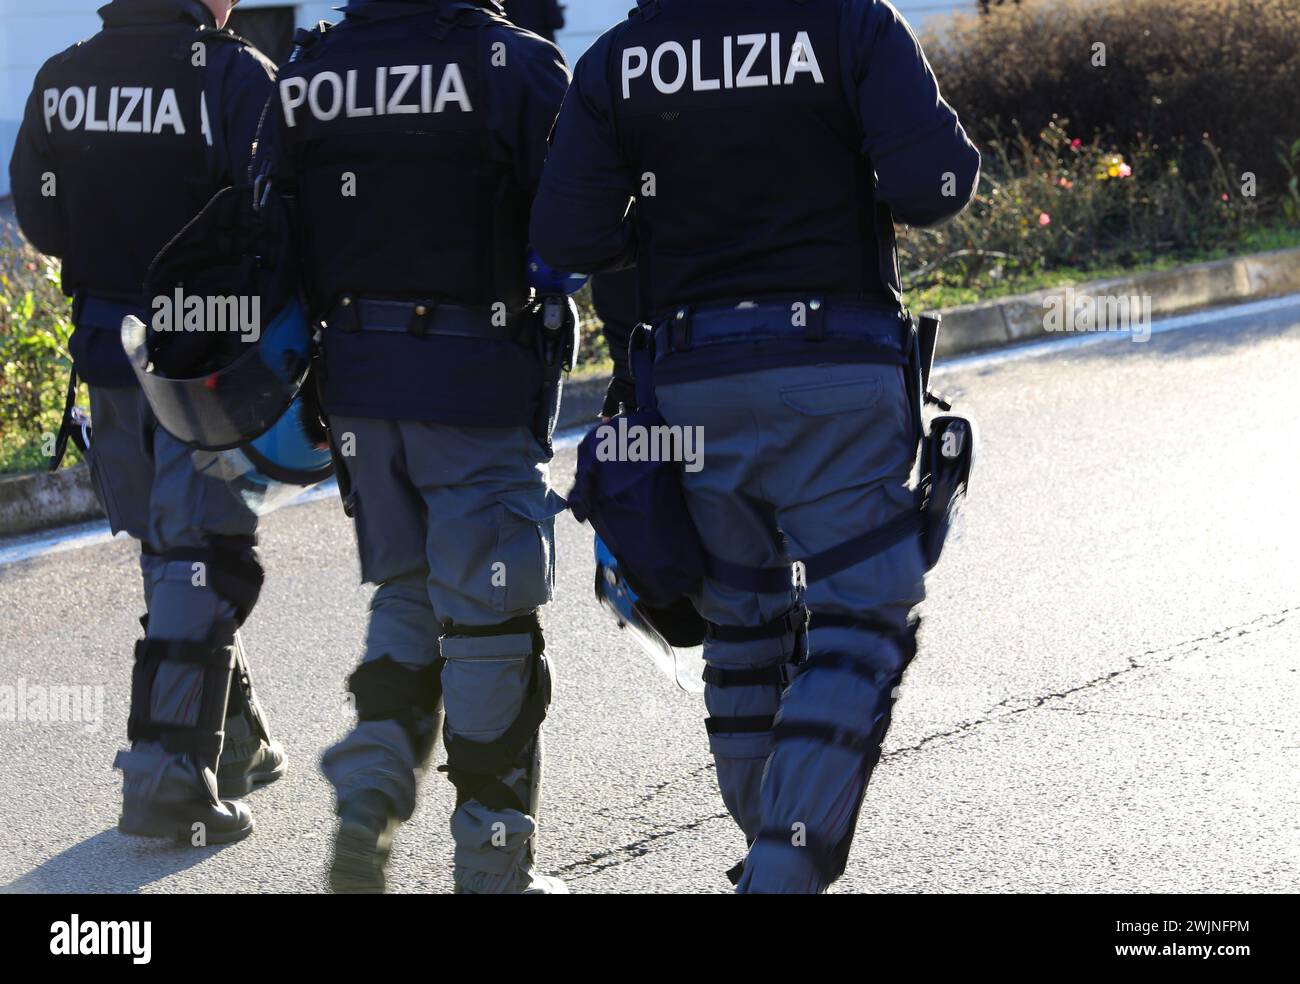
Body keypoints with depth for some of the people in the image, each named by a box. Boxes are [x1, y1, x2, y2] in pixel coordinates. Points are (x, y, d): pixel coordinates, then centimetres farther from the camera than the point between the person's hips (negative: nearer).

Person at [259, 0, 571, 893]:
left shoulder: (307, 75, 5)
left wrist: (291, 383, 17)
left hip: (358, 378, 5)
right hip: (479, 383, -5)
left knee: (407, 592, 22)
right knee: (489, 619, 4)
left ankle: (370, 788, 4)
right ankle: (493, 866, 10)